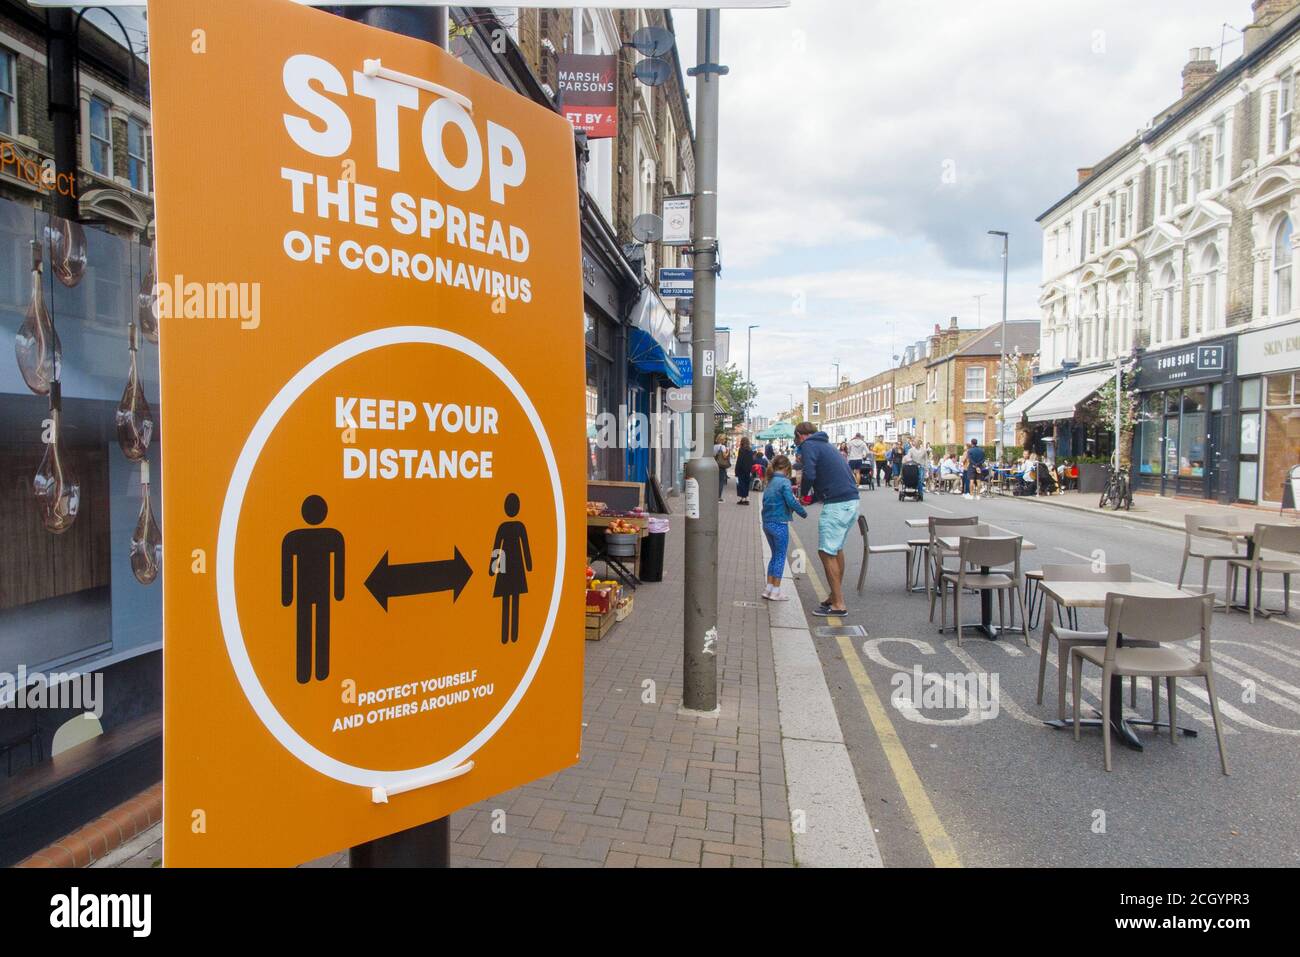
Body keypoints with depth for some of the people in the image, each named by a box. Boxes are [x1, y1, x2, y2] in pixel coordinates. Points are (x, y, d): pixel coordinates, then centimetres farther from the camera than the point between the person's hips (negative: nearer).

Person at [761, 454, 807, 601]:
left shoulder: (770, 481, 10)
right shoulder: (784, 482, -14)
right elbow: (791, 502, -21)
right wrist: (804, 513, -7)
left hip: (767, 523, 8)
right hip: (779, 524, -8)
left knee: (775, 555, 18)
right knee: (780, 557, 3)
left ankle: (768, 588, 19)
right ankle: (775, 591, 8)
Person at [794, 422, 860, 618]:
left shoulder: (808, 445, -4)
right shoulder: (825, 444, 24)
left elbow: (809, 475, -18)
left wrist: (805, 493, 1)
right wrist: (812, 496, 19)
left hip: (836, 505, -10)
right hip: (852, 501, 10)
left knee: (826, 552, -4)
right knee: (837, 549, 21)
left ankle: (838, 604, -2)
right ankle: (836, 595, 31)